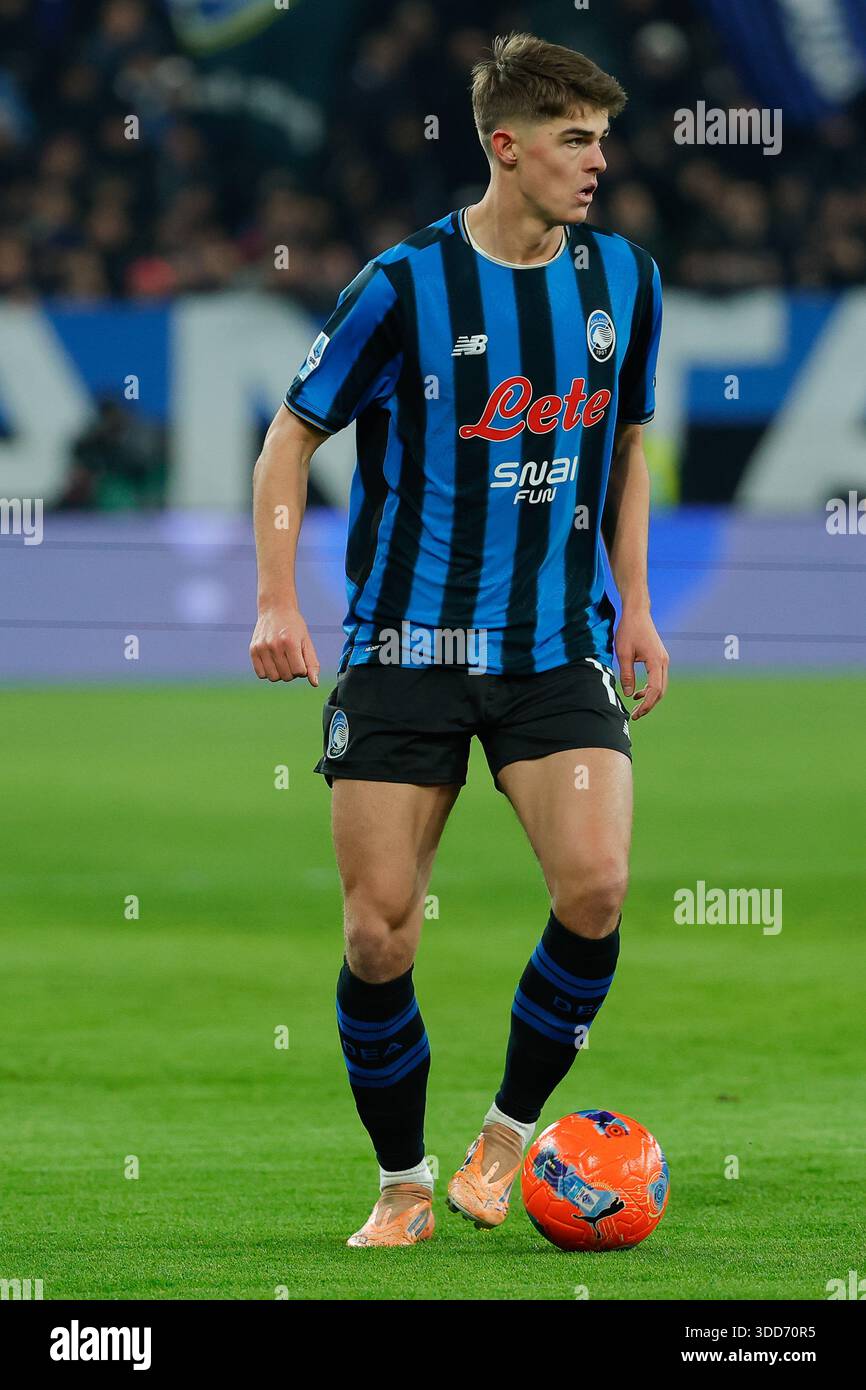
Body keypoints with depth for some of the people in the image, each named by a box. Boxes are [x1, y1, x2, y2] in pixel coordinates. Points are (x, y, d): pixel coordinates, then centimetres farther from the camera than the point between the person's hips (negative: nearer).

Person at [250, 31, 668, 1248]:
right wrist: (278, 603, -8)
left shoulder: (624, 279, 4)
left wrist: (634, 603, 12)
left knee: (596, 885, -20)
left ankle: (511, 1133, 2)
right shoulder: (405, 285, -8)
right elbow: (294, 435, 1)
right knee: (378, 936, -4)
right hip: (406, 648, -2)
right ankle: (404, 1186, 17)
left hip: (558, 651, 2)